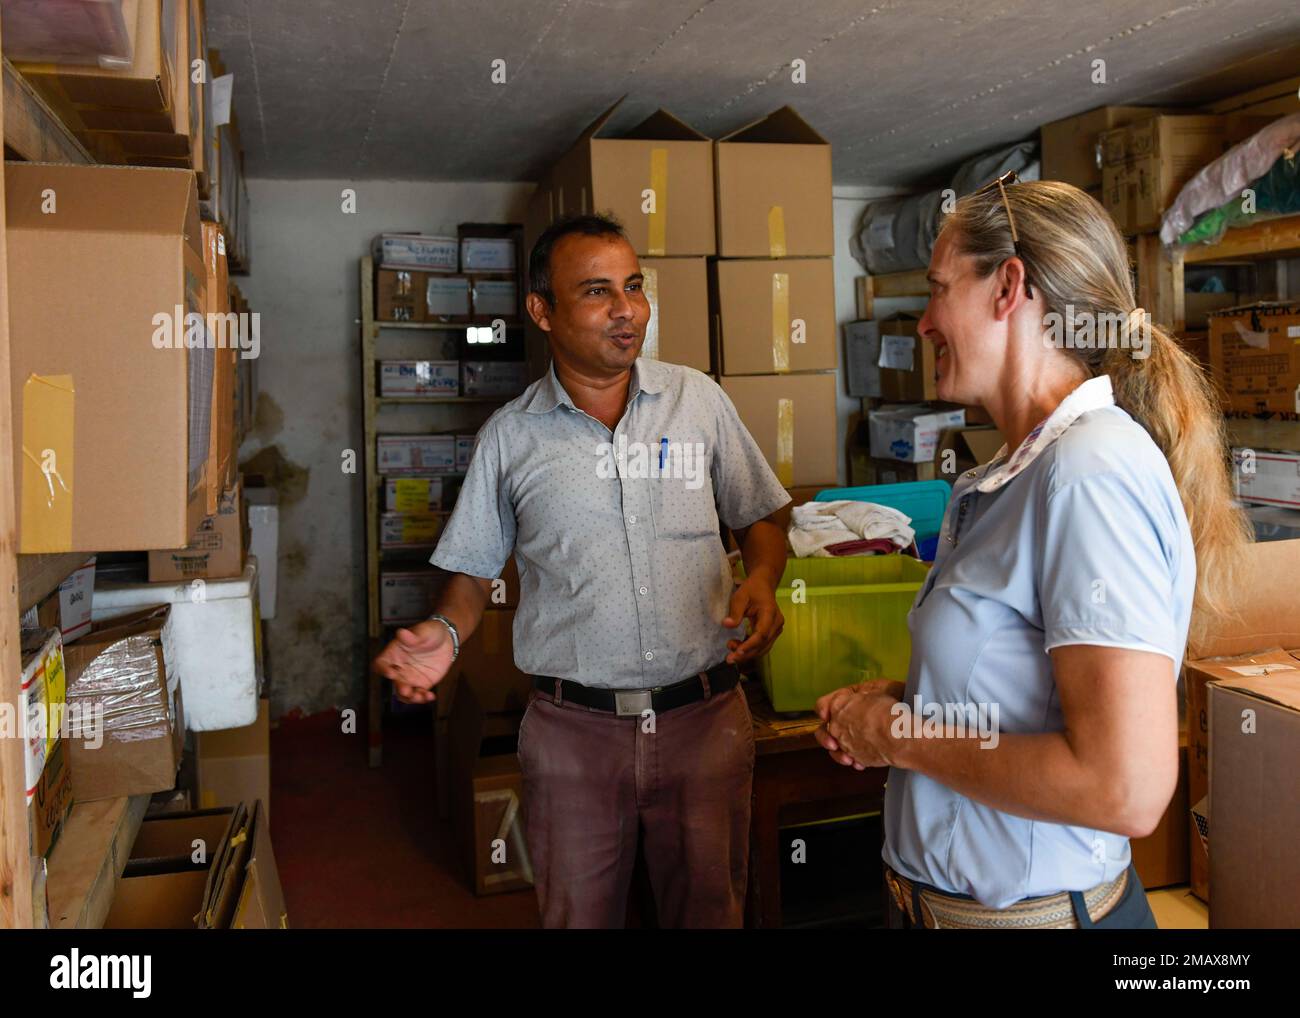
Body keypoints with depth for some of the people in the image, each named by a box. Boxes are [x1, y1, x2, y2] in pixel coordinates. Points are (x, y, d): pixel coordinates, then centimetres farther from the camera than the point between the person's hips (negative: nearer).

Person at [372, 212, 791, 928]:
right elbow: (474, 569, 8)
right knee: (577, 914, 13)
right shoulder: (510, 435, 1)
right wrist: (446, 631, -12)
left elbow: (758, 519, 10)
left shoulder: (698, 398, 3)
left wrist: (761, 581, -10)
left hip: (706, 715, 1)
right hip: (574, 729, 0)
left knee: (711, 910, 14)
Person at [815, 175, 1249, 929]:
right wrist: (898, 700, -1)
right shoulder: (1027, 469, 4)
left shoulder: (1091, 473, -23)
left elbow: (1126, 788, -28)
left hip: (1030, 906, -8)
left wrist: (898, 738, -18)